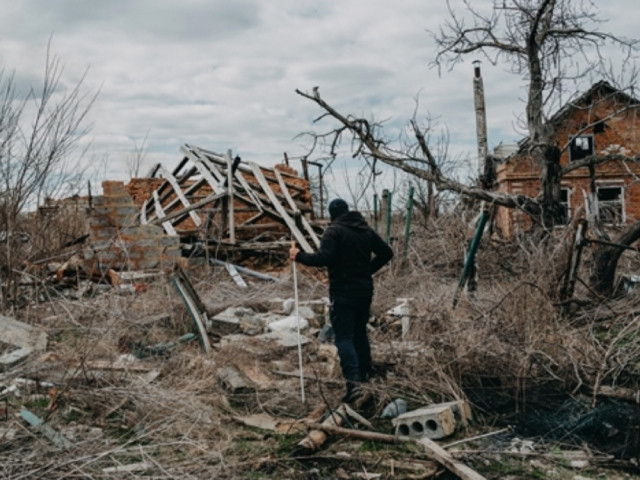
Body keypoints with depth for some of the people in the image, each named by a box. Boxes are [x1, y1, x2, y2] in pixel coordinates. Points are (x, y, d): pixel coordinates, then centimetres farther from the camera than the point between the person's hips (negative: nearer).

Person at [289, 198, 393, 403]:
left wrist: (299, 256, -10)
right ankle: (365, 372, 33)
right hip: (365, 289, 7)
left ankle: (353, 381, -21)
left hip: (343, 291, -7)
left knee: (344, 336, -8)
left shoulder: (334, 231, -11)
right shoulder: (365, 229, 10)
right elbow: (386, 252, 12)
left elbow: (323, 258, -23)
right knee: (360, 332, 22)